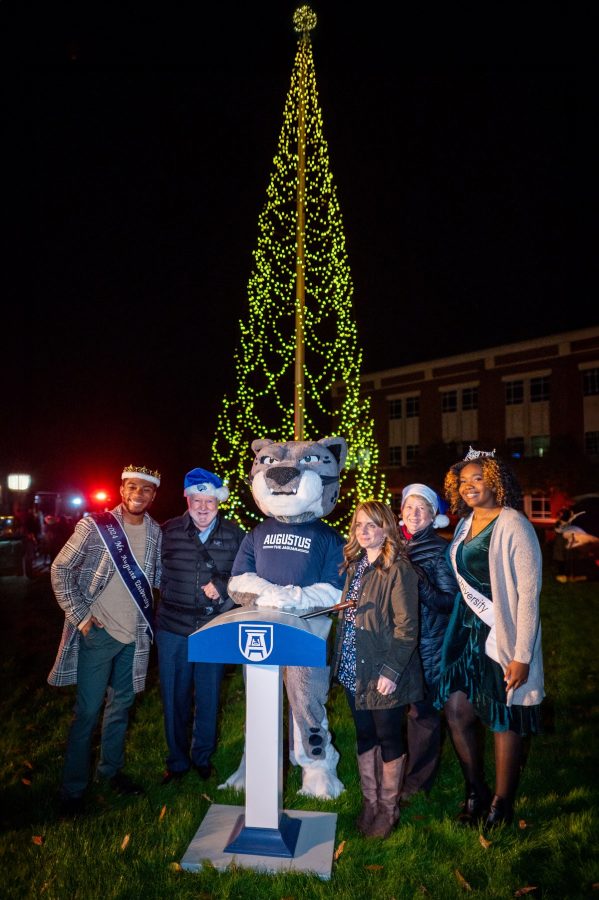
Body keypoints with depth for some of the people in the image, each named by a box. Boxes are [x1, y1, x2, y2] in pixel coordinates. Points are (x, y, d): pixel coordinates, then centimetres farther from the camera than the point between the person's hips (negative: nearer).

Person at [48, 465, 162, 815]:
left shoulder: (155, 532, 1)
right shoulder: (95, 525, -11)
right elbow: (61, 569, -7)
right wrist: (80, 615, -10)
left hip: (135, 634, 4)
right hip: (98, 632, -4)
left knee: (121, 705, 17)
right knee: (88, 711, 4)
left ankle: (111, 769, 36)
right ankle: (73, 789, 20)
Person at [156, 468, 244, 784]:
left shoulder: (234, 535, 1)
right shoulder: (168, 531, -1)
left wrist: (222, 588, -12)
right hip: (173, 628, 0)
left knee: (208, 697, 13)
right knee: (174, 697, 10)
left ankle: (202, 756, 35)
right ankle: (177, 760, 30)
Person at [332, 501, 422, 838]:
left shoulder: (399, 569, -15)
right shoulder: (354, 565, 8)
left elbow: (407, 627, -17)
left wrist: (391, 671, -19)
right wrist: (341, 662, 10)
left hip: (384, 675, -7)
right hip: (354, 671, 7)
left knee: (389, 739, 10)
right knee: (365, 737, 18)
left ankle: (388, 807, 28)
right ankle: (370, 801, 34)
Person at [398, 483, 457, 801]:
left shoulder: (440, 549, -7)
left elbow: (450, 601, -10)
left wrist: (421, 585, -24)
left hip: (427, 643, -4)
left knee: (422, 711, 4)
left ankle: (417, 781, 22)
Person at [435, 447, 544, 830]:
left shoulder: (513, 525, -14)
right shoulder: (465, 525, 8)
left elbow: (529, 593, -16)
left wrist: (522, 656, -18)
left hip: (502, 636, -7)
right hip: (467, 630, 7)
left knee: (504, 719, 6)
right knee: (456, 709, 7)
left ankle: (501, 804, 26)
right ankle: (476, 791, 28)